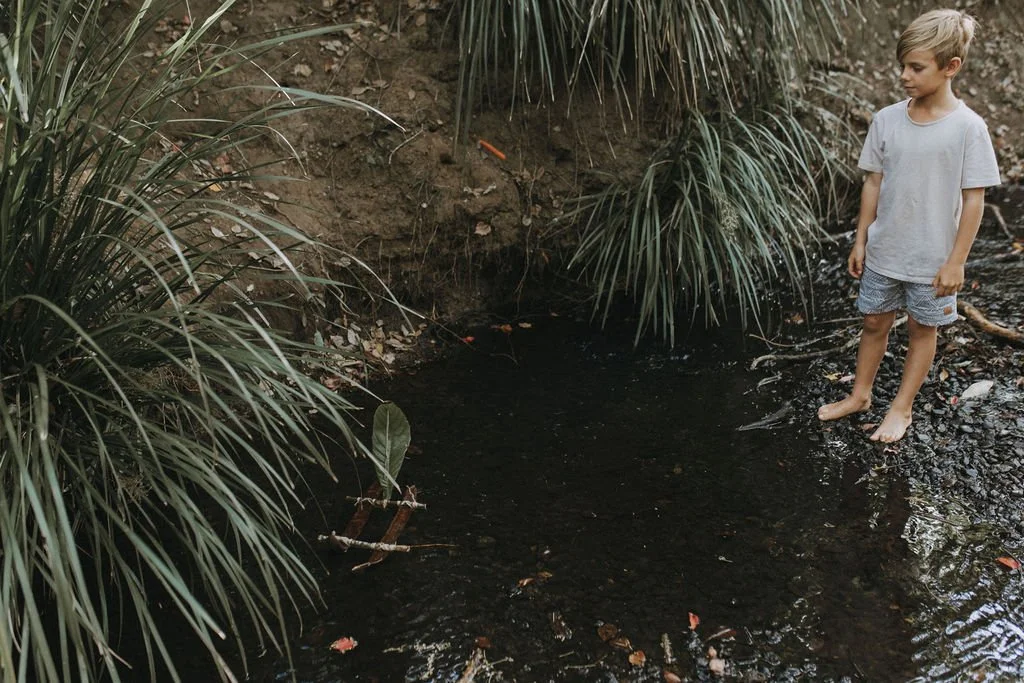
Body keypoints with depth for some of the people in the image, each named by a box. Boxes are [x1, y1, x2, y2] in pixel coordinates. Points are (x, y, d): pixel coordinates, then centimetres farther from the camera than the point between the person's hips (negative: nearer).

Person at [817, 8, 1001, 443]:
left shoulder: (968, 127, -16)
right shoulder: (887, 120, -5)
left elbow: (973, 199, -11)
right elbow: (874, 183, 3)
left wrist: (956, 261, -11)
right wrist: (860, 241, 5)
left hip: (932, 259, -3)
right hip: (883, 252, 3)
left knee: (922, 329, 13)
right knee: (875, 322, 16)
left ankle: (902, 407, 29)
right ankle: (860, 395, 34)